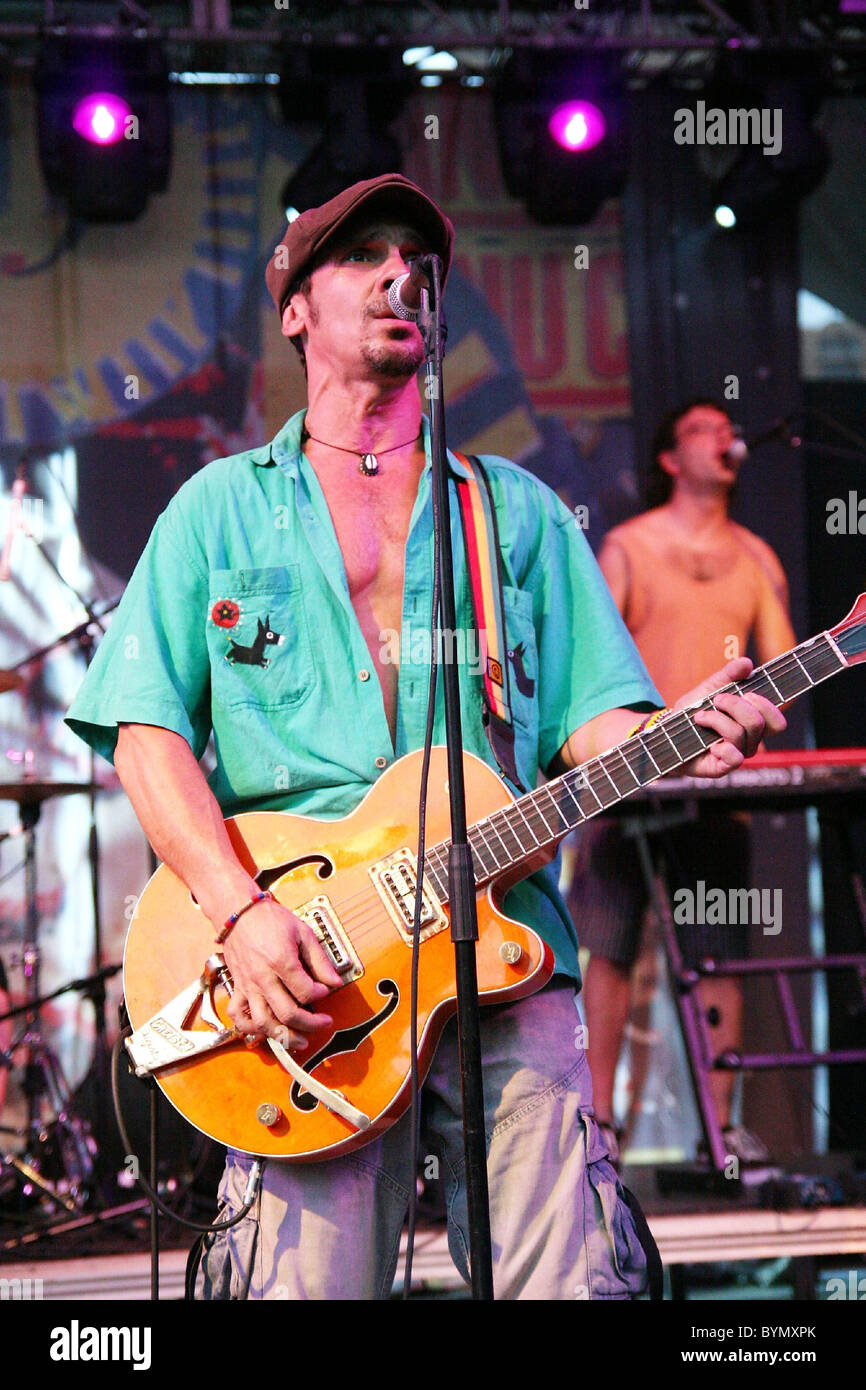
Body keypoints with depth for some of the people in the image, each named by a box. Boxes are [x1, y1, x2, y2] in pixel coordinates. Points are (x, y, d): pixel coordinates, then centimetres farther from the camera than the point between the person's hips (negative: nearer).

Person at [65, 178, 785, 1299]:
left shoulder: (518, 512, 21)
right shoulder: (221, 510, 15)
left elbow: (593, 717, 14)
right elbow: (147, 732, 6)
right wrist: (241, 913, -10)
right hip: (295, 968, -1)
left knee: (574, 1286, -12)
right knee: (309, 1282, -13)